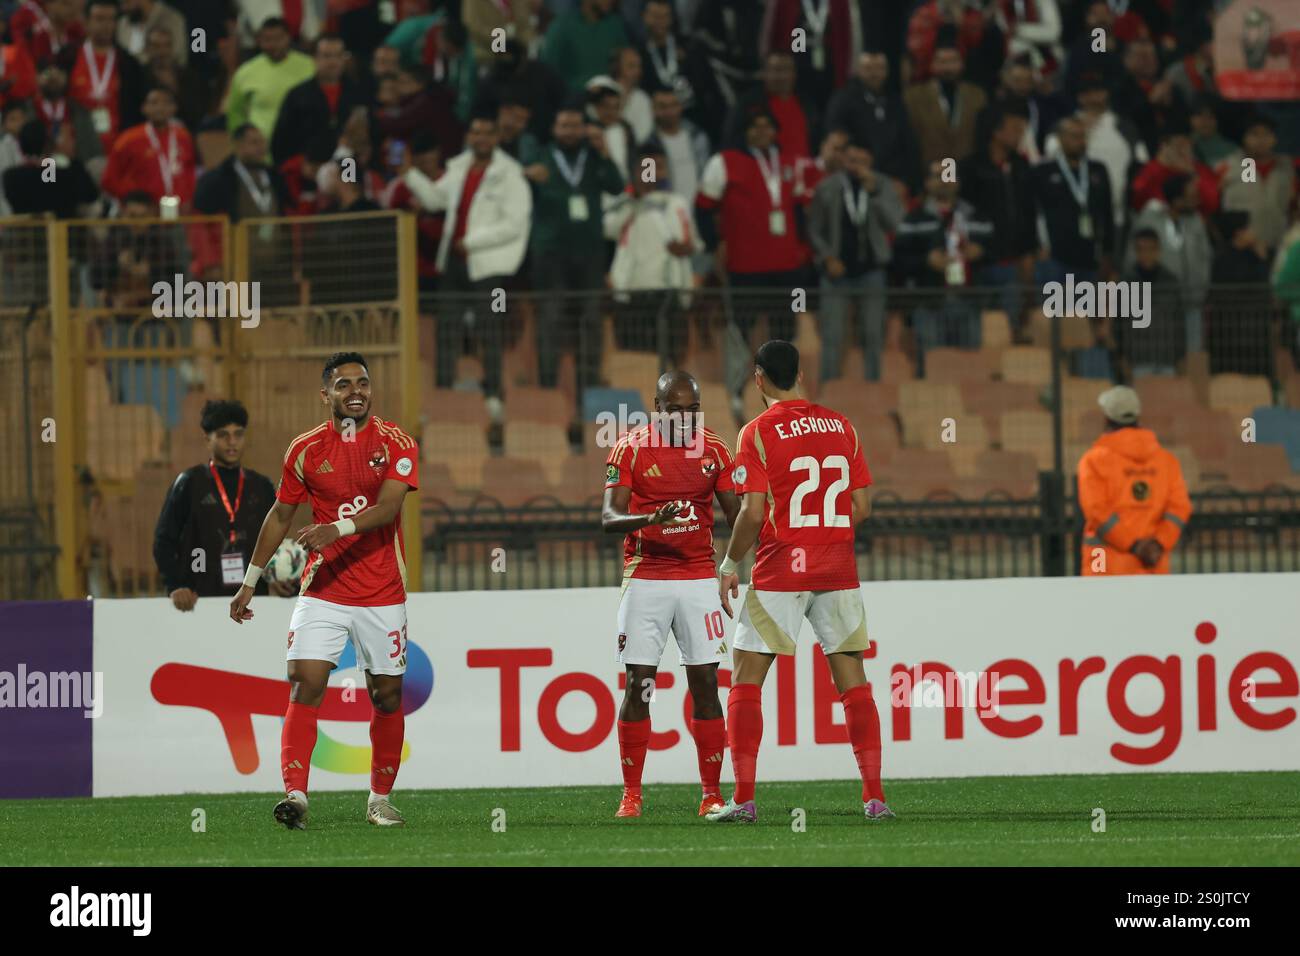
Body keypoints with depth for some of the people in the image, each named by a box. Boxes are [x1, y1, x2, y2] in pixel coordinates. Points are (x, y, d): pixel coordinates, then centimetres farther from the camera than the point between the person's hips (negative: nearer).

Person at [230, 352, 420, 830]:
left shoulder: (396, 444, -3)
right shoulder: (305, 449, 3)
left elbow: (386, 507, -17)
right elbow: (280, 516, 14)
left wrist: (337, 529, -33)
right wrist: (250, 582, 14)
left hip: (383, 593, 0)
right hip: (322, 589, 0)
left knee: (387, 695, 6)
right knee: (305, 685, -15)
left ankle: (380, 799, 21)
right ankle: (295, 795, -22)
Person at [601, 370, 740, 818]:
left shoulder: (713, 449, 6)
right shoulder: (631, 448, -3)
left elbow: (737, 515, 8)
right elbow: (609, 517, -9)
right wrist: (651, 519, -29)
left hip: (698, 578, 2)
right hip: (646, 576, -2)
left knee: (706, 684, -1)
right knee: (638, 685, -3)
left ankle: (712, 794, 2)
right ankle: (631, 795, 3)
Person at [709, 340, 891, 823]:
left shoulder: (758, 433, -8)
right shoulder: (841, 426, 6)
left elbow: (753, 513, -13)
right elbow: (861, 507, 7)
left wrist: (730, 564, 0)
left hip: (780, 571, -4)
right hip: (838, 570, 4)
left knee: (745, 682, 4)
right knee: (853, 681, 8)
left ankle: (743, 798, -3)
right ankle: (874, 796, 3)